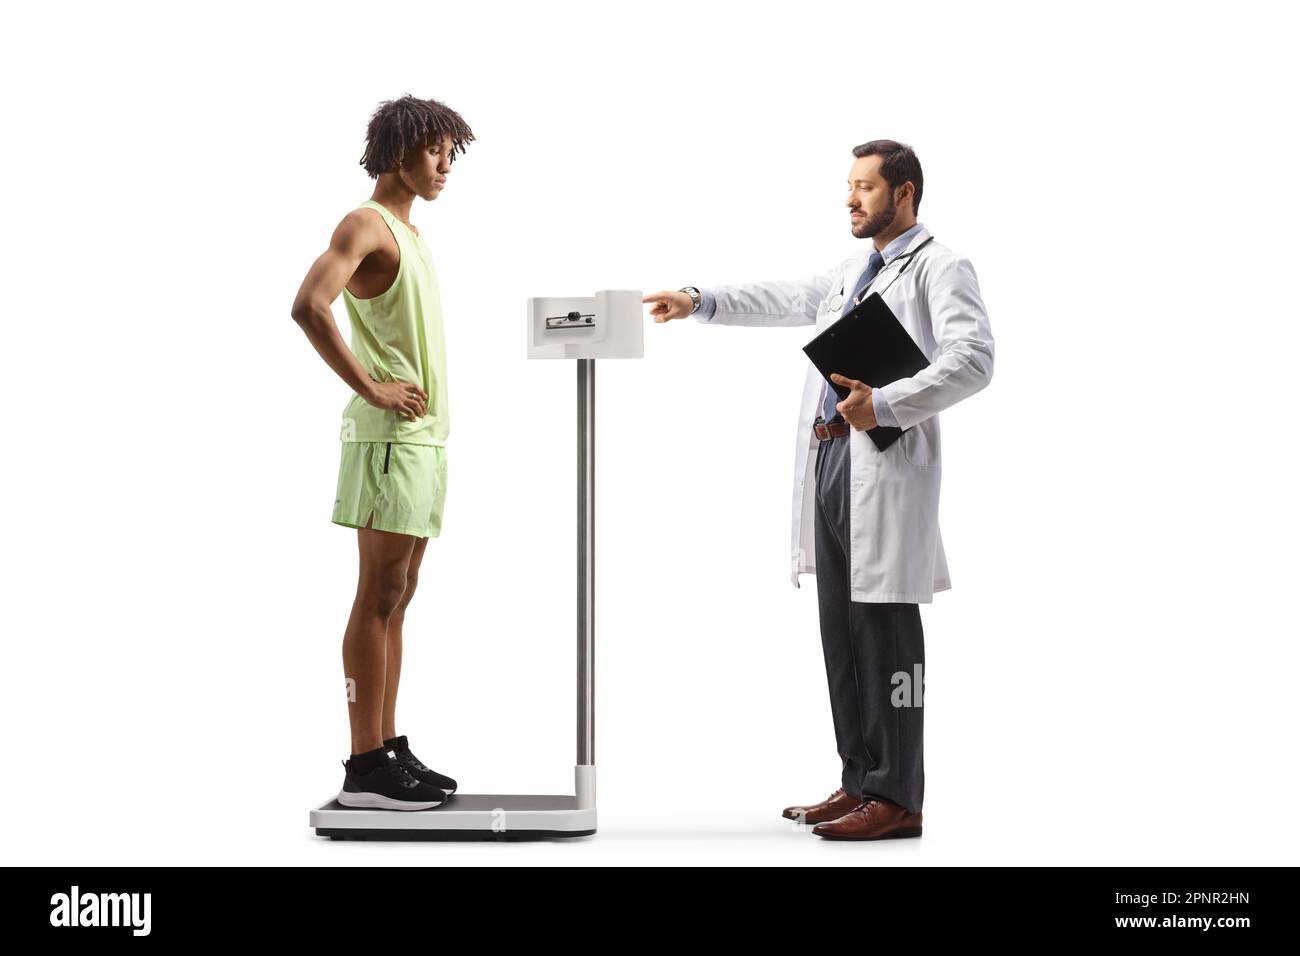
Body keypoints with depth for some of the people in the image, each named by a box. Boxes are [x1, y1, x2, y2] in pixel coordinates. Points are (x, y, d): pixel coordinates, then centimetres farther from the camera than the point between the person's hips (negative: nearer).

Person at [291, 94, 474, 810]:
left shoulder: (410, 233, 20)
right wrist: (369, 389, -20)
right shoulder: (365, 224, -8)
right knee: (380, 595, -8)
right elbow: (308, 306, -24)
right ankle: (365, 769, -6)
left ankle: (388, 750, 16)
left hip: (425, 435, 9)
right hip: (389, 435, -9)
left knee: (397, 595, 11)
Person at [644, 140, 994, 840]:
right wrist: (702, 303, 26)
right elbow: (787, 301, 34)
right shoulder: (852, 272, 23)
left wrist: (884, 405, -23)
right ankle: (859, 783, 16)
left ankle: (897, 799, -3)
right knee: (841, 630, 9)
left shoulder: (940, 270, -4)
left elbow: (972, 360, -17)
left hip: (887, 466, -9)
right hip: (829, 460, 9)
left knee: (886, 631, -7)